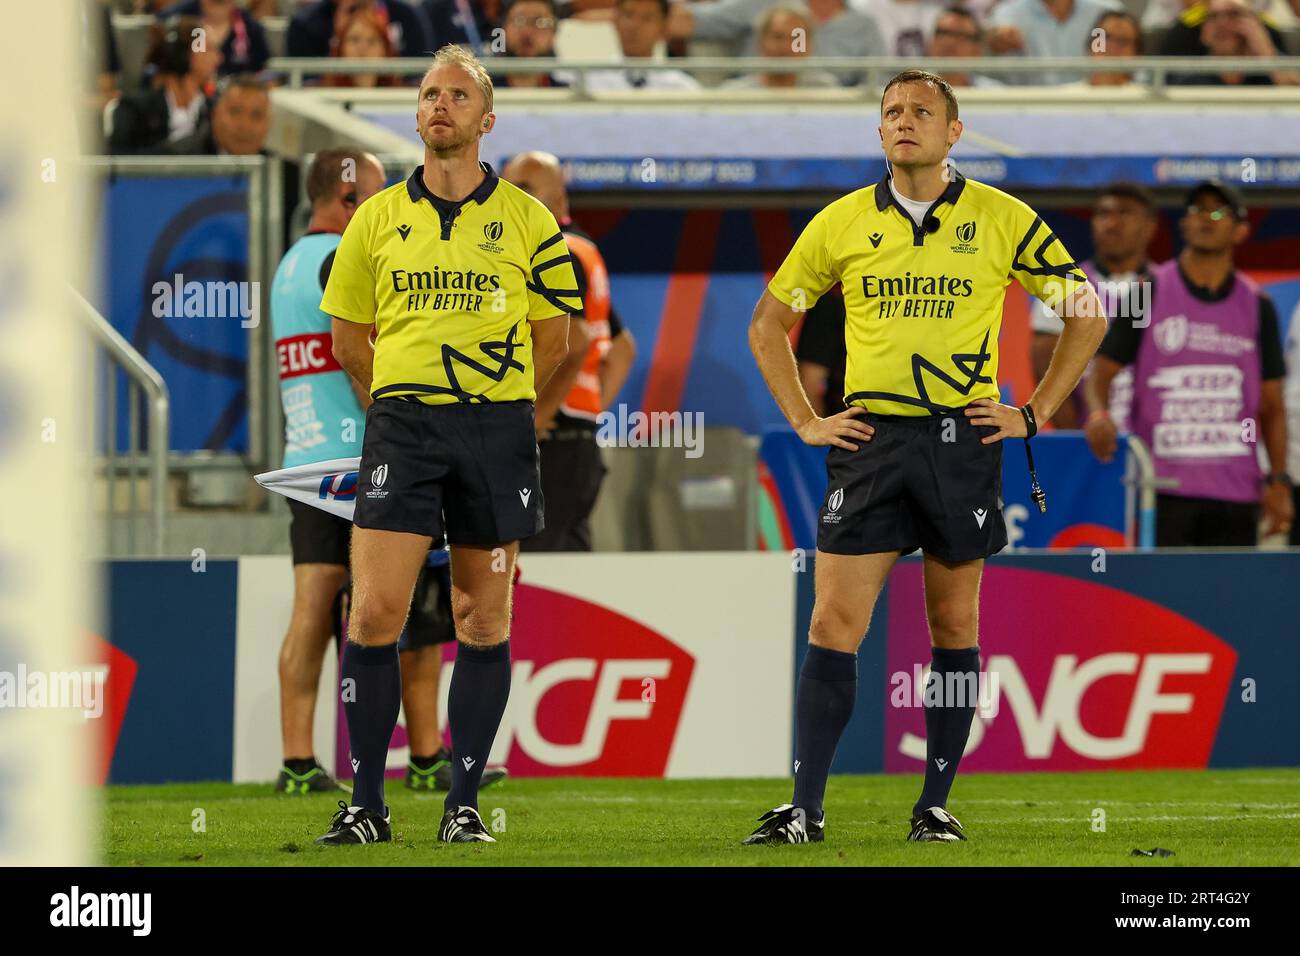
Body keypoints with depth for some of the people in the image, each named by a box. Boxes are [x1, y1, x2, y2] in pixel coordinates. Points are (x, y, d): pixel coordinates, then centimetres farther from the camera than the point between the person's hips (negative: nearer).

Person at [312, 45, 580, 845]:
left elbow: (553, 339, 9)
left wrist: (493, 408, 6)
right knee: (374, 614, -9)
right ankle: (367, 803, -2)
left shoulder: (529, 221, 3)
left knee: (482, 621, 3)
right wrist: (412, 396, 9)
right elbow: (348, 336, 15)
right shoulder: (377, 220, 7)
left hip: (496, 426, 0)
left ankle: (465, 802, 9)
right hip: (401, 423, 0)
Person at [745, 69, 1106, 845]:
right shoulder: (842, 223, 5)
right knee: (834, 624, -7)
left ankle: (937, 803, 14)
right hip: (868, 438, 0)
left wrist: (1034, 414, 2)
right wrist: (805, 421, 7)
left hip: (964, 438, 0)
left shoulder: (1002, 220, 1)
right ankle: (806, 809, -7)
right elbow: (769, 324, 16)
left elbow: (1088, 315, 8)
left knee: (954, 627, 6)